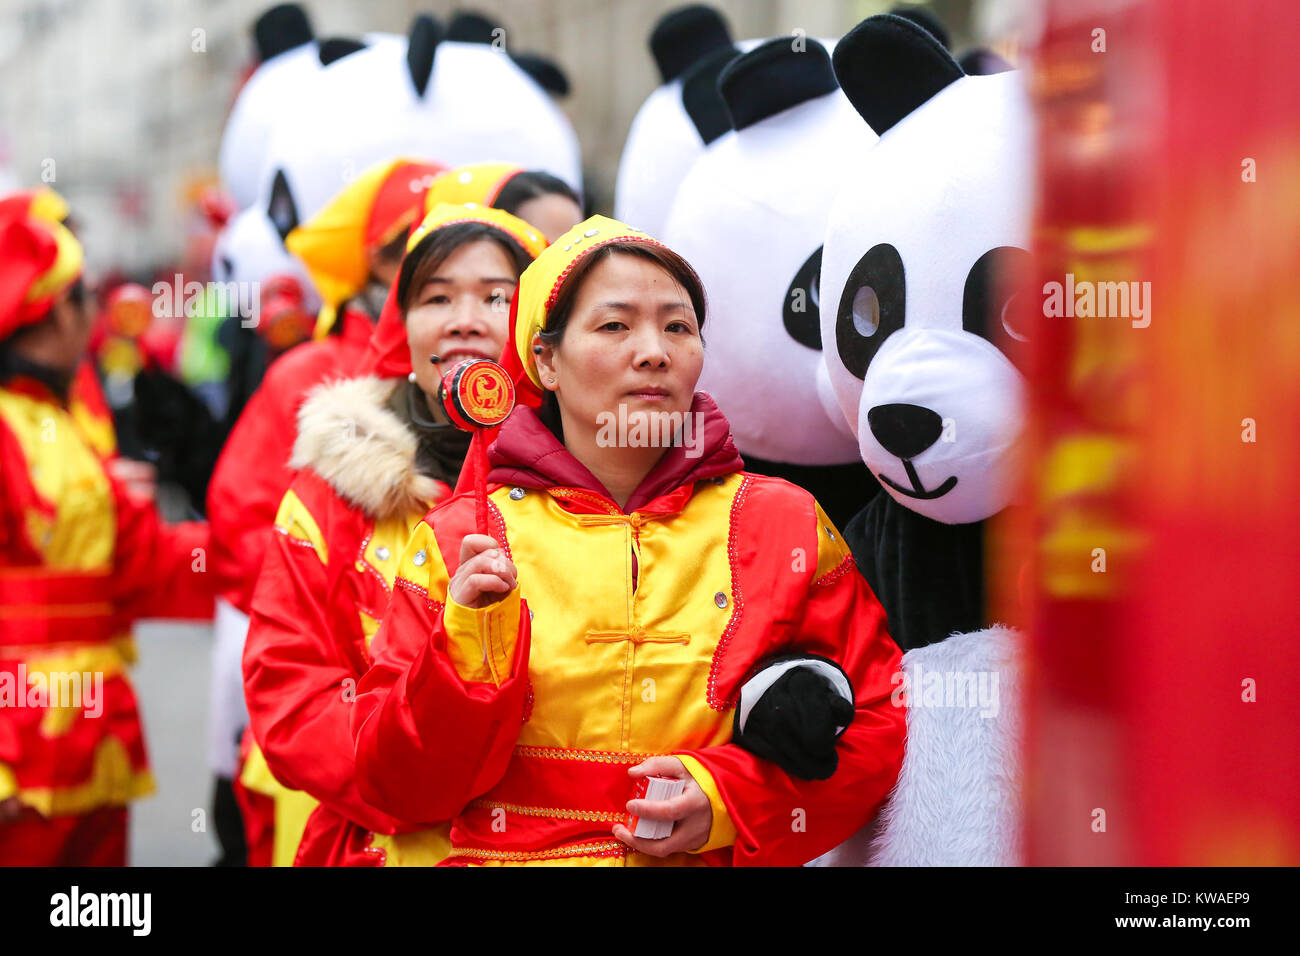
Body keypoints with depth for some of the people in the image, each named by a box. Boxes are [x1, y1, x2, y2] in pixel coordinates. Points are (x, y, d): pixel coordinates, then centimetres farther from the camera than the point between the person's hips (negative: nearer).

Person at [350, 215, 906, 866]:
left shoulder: (787, 523, 8)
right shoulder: (458, 540, 7)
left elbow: (881, 728, 8)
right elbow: (393, 787, 5)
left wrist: (733, 795, -5)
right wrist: (466, 654, -11)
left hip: (715, 860, 1)